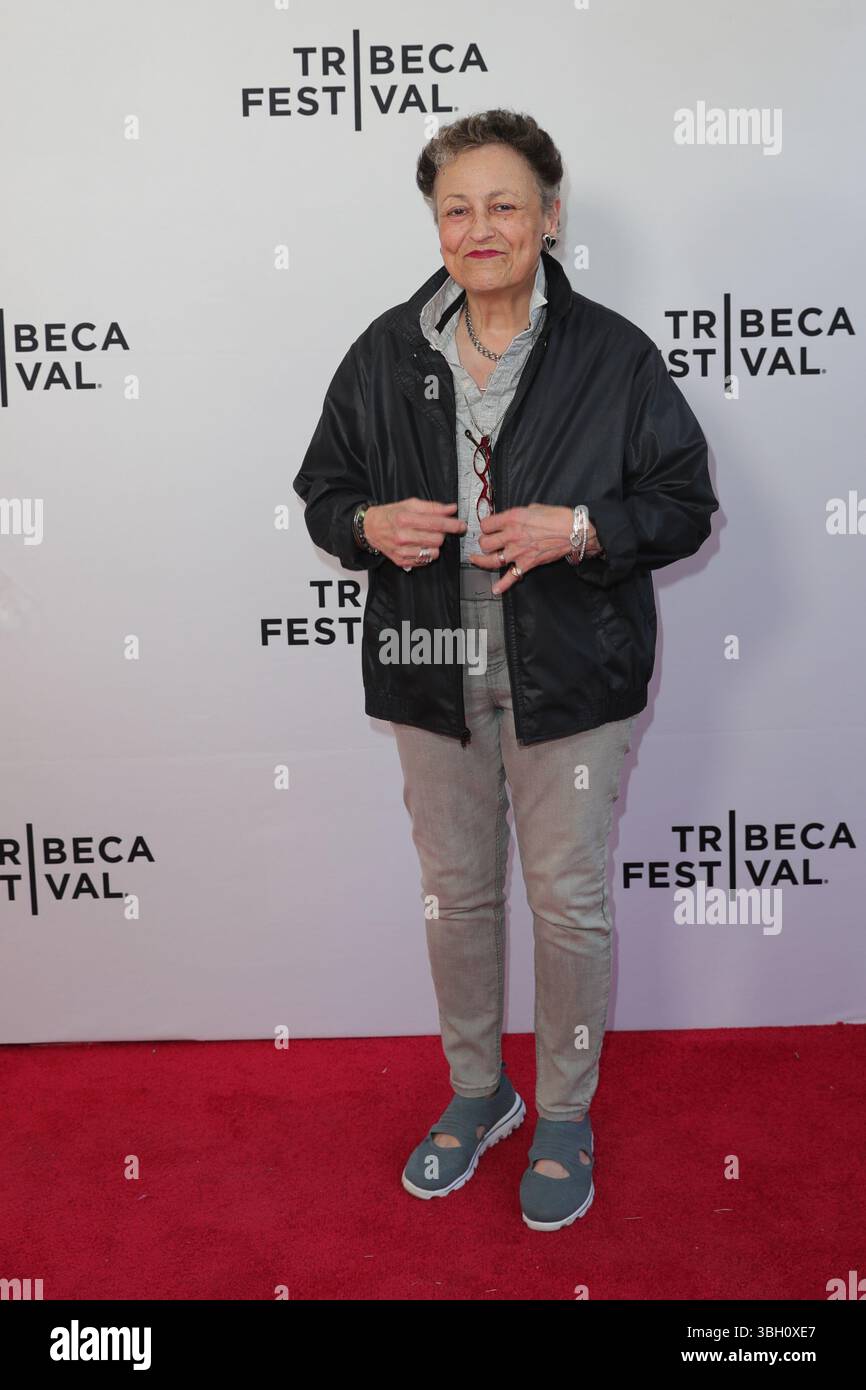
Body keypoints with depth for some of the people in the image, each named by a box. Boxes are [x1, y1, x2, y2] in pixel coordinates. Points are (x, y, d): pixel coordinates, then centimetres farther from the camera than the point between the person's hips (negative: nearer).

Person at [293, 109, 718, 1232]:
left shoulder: (614, 355, -5)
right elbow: (324, 488, 10)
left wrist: (580, 530, -20)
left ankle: (566, 1116, 32)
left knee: (570, 903, 8)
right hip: (435, 678, 3)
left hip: (571, 682, -2)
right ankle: (478, 1091, 39)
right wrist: (371, 524, -12)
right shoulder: (385, 354, 3)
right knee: (455, 896, 15)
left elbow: (687, 503, -2)